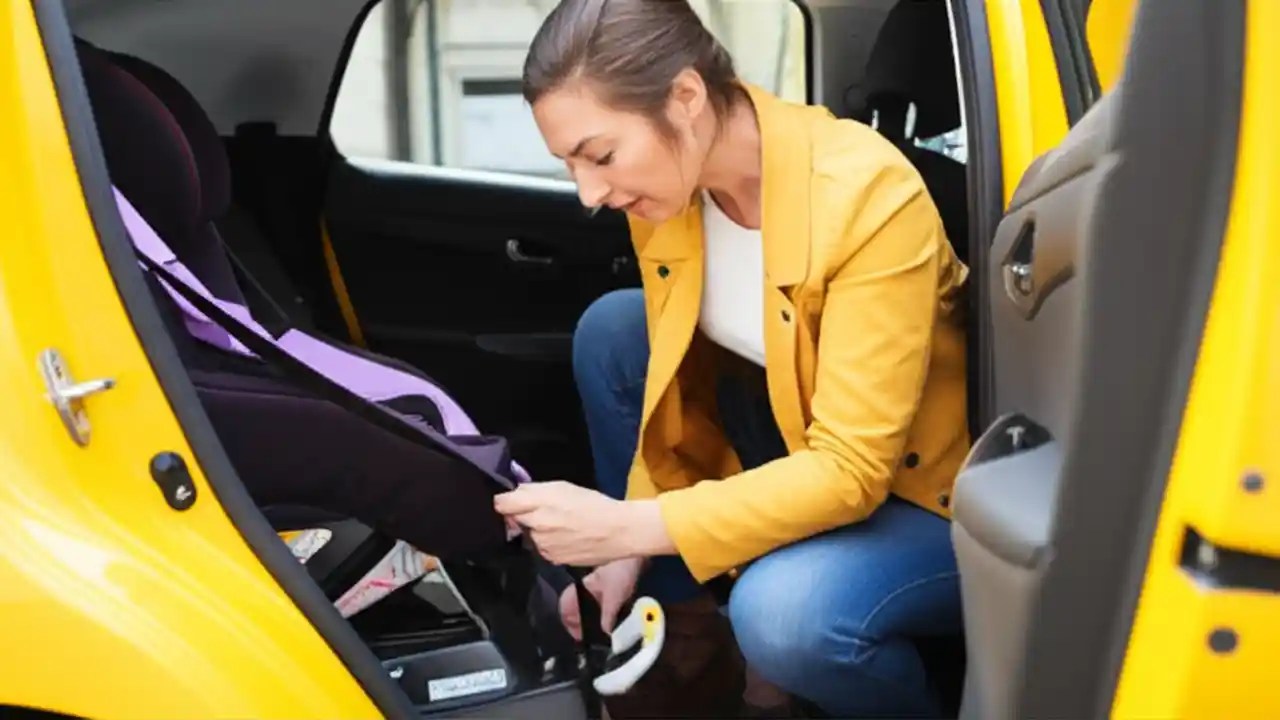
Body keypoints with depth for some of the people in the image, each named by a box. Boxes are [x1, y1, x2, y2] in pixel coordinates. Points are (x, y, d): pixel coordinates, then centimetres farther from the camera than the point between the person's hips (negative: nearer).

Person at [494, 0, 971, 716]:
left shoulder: (867, 194, -31)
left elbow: (852, 469, -31)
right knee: (610, 329, -4)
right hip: (796, 438, 7)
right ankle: (681, 638, 6)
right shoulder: (668, 182, -10)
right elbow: (678, 375, 2)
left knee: (780, 611, -34)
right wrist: (629, 550, -5)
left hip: (927, 487, -7)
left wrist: (633, 527, -34)